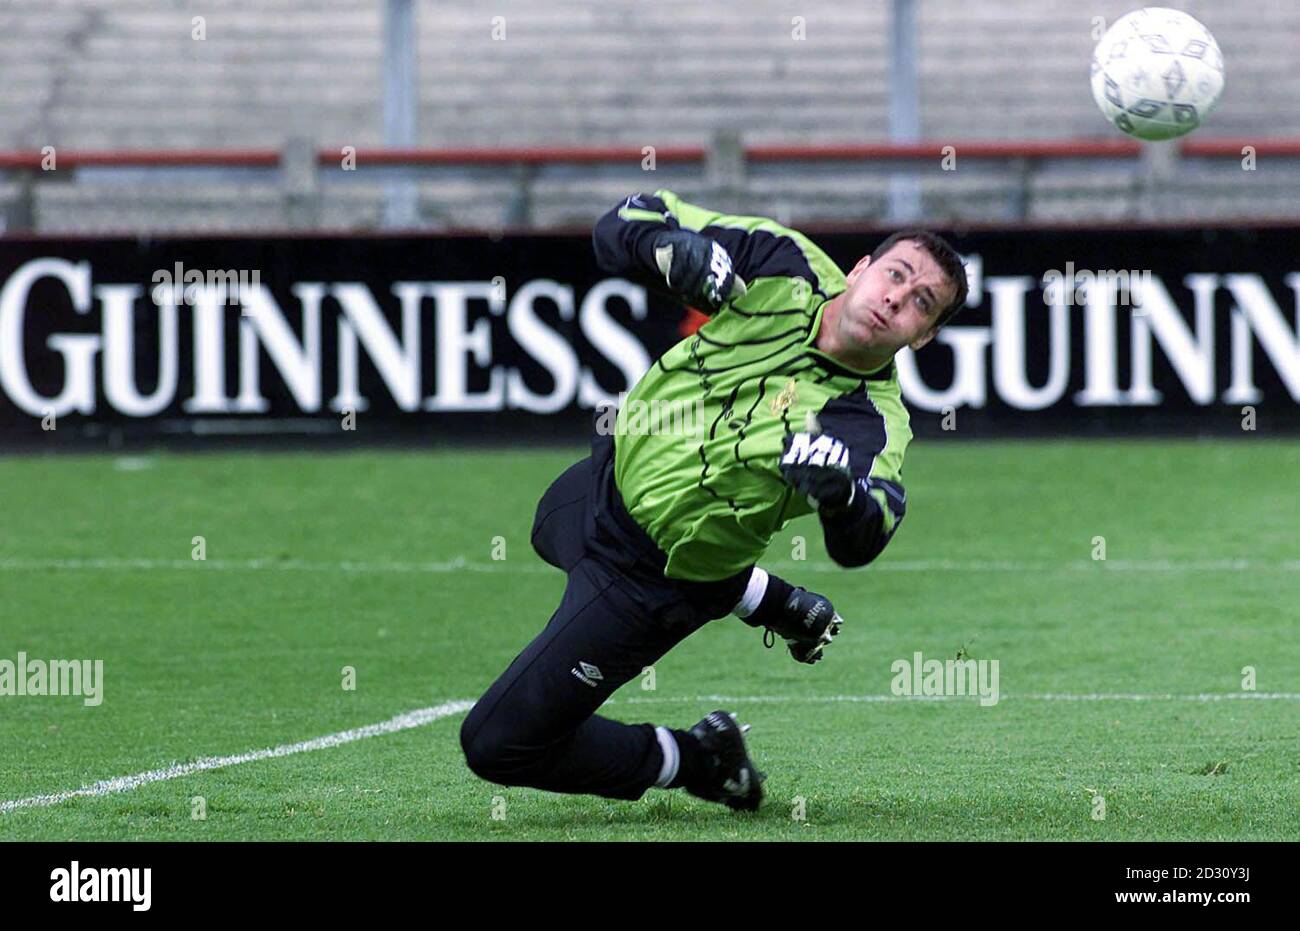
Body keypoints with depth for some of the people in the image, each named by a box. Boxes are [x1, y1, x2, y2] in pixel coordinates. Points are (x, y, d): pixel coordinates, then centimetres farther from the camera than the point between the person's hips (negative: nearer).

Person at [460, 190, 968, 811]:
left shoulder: (873, 421, -27)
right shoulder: (785, 268, -16)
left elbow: (859, 545, -45)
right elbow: (623, 226, -9)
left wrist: (842, 496, -67)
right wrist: (671, 247, -32)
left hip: (644, 585, -7)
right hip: (597, 484, 7)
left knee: (497, 743, -5)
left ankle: (691, 762, 16)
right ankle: (770, 602, 42)